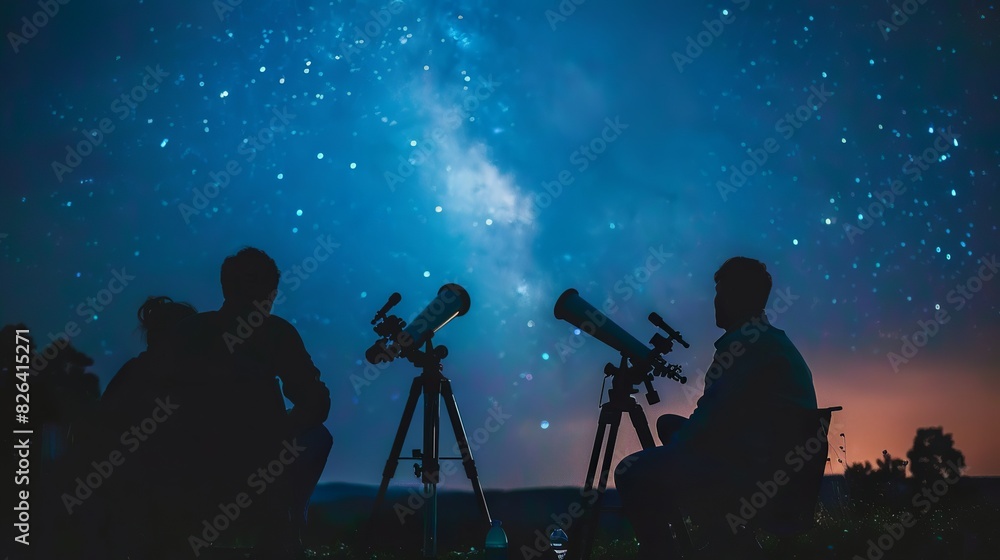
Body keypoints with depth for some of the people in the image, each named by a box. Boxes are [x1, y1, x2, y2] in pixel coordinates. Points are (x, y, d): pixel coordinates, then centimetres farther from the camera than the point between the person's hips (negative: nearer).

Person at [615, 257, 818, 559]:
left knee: (632, 473, -16)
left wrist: (669, 450, 0)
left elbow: (711, 416, -14)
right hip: (785, 473, 11)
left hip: (757, 472, -11)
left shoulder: (746, 340, -13)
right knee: (669, 424, 22)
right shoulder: (773, 339, 18)